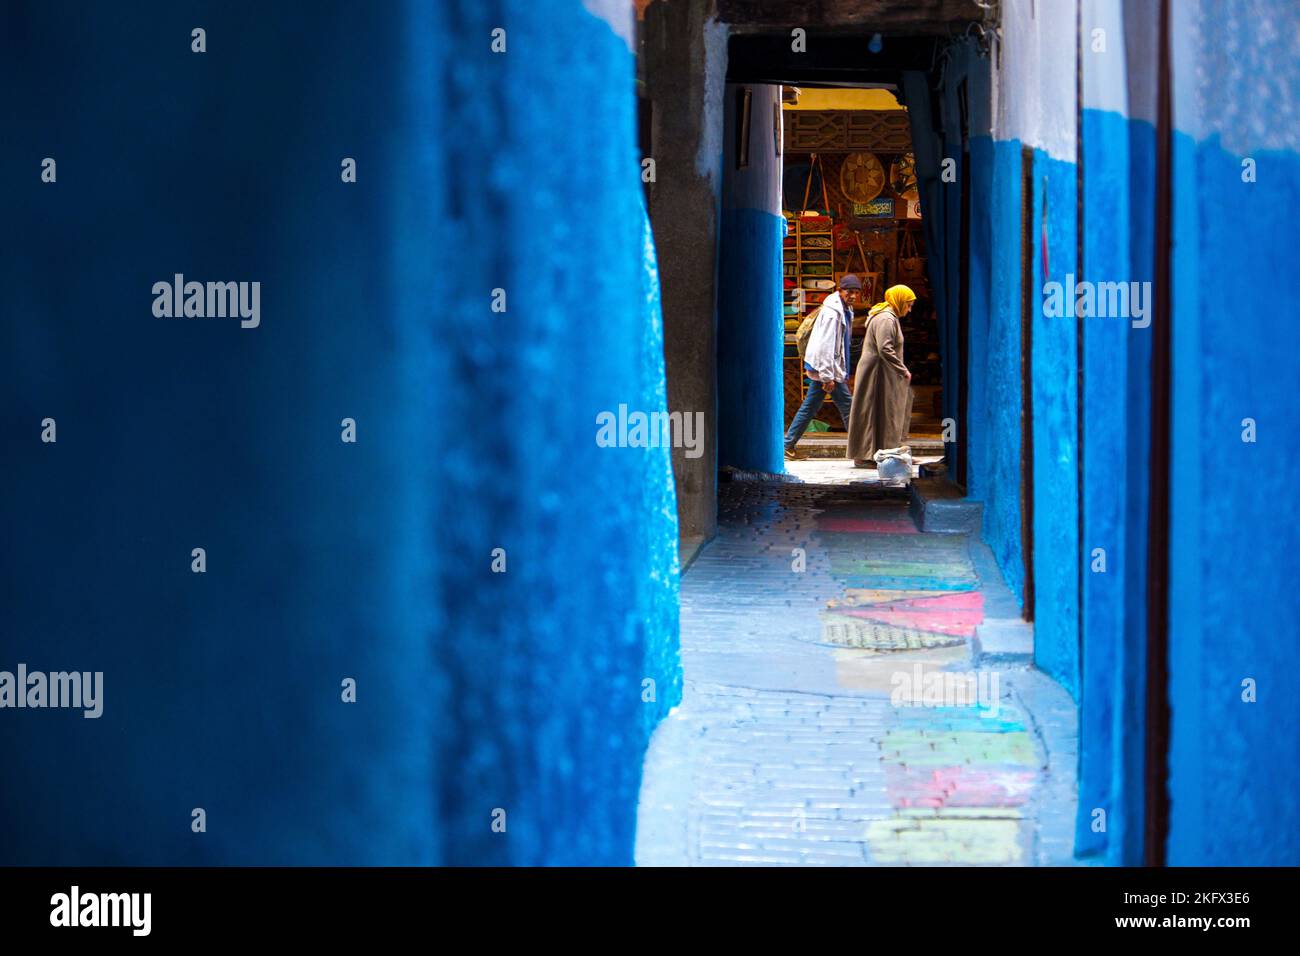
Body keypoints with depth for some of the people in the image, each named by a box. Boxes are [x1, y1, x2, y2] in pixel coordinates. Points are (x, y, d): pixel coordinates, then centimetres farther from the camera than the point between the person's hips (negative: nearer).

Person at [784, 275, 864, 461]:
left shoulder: (845, 310, 14)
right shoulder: (832, 312, -17)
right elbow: (825, 345, -22)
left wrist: (844, 375, 23)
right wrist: (828, 376, -24)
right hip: (826, 367, -10)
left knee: (810, 406, 11)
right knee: (847, 406, -5)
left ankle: (789, 445, 15)